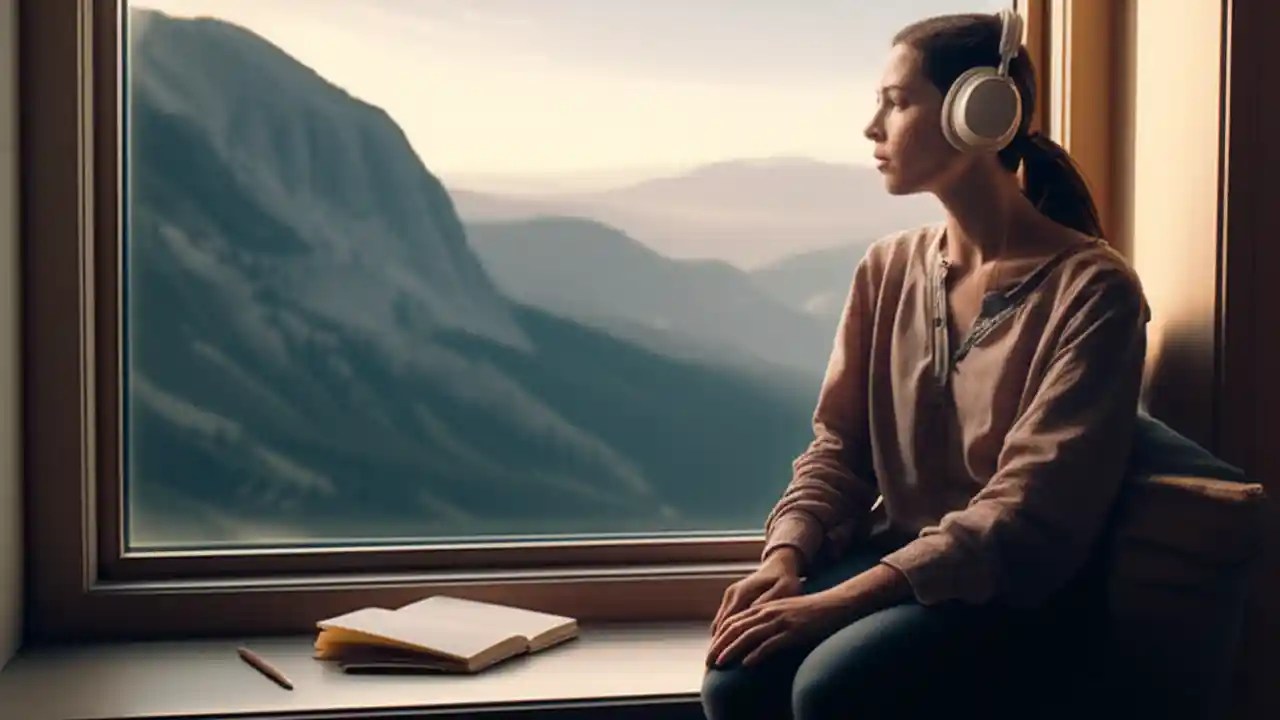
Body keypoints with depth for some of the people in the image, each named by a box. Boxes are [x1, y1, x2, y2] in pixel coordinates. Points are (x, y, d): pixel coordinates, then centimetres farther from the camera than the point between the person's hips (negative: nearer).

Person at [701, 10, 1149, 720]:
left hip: (1024, 596, -5)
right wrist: (783, 560, -13)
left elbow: (1028, 511, -20)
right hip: (901, 561, 5)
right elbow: (839, 446, 9)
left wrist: (839, 602, -26)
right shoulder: (888, 268, 7)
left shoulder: (1090, 289, -12)